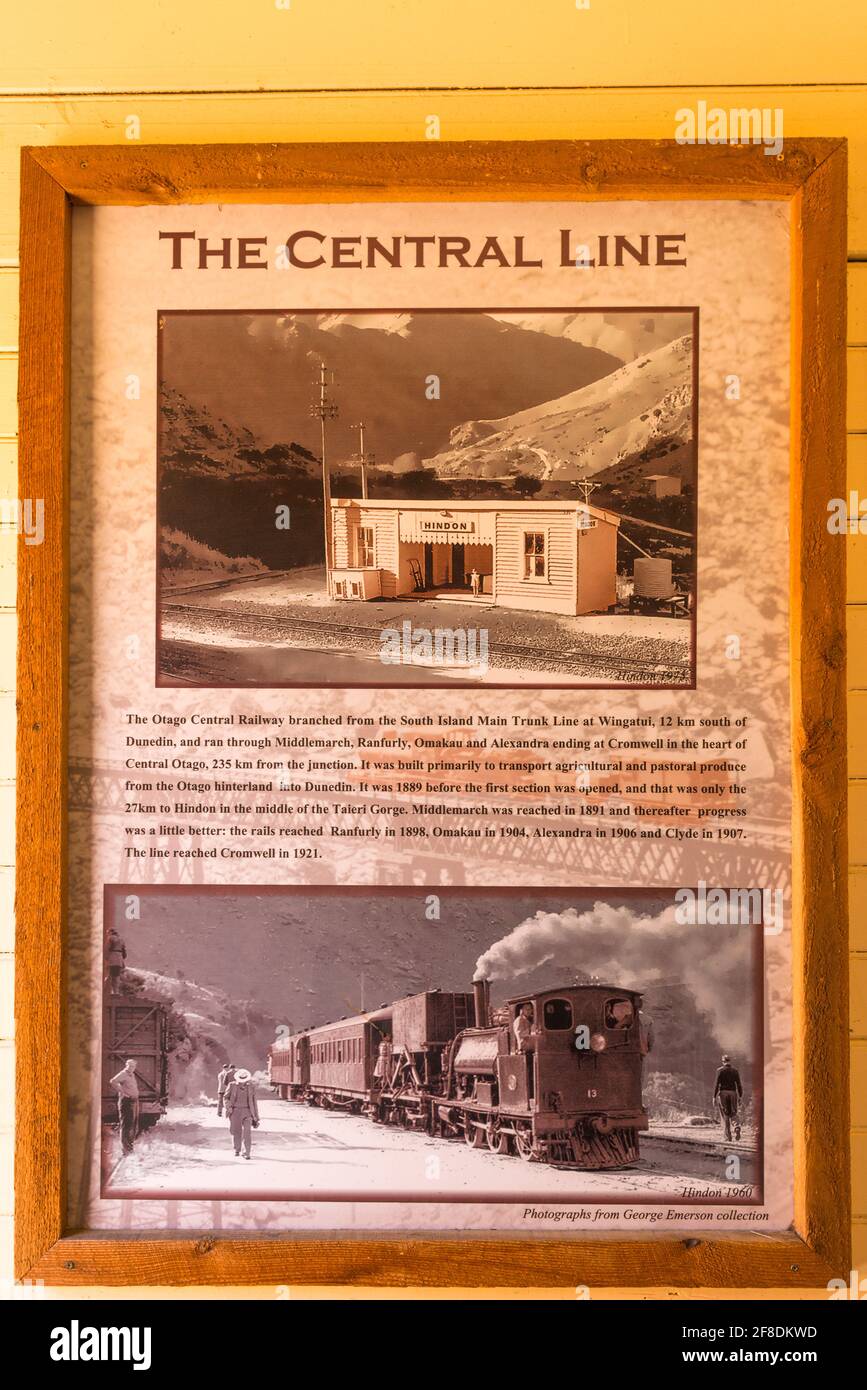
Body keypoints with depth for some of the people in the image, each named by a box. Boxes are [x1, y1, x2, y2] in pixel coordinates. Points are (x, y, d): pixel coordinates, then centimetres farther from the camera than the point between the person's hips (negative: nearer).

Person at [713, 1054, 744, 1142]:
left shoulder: (720, 1070, -3)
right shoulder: (735, 1070, 4)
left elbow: (717, 1084, -7)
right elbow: (738, 1084, 2)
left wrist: (714, 1097, -4)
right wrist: (740, 1096, 8)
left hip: (723, 1093, -2)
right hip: (733, 1093, 2)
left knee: (725, 1115, 5)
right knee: (733, 1114, 12)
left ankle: (728, 1136, 2)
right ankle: (737, 1127, -17)